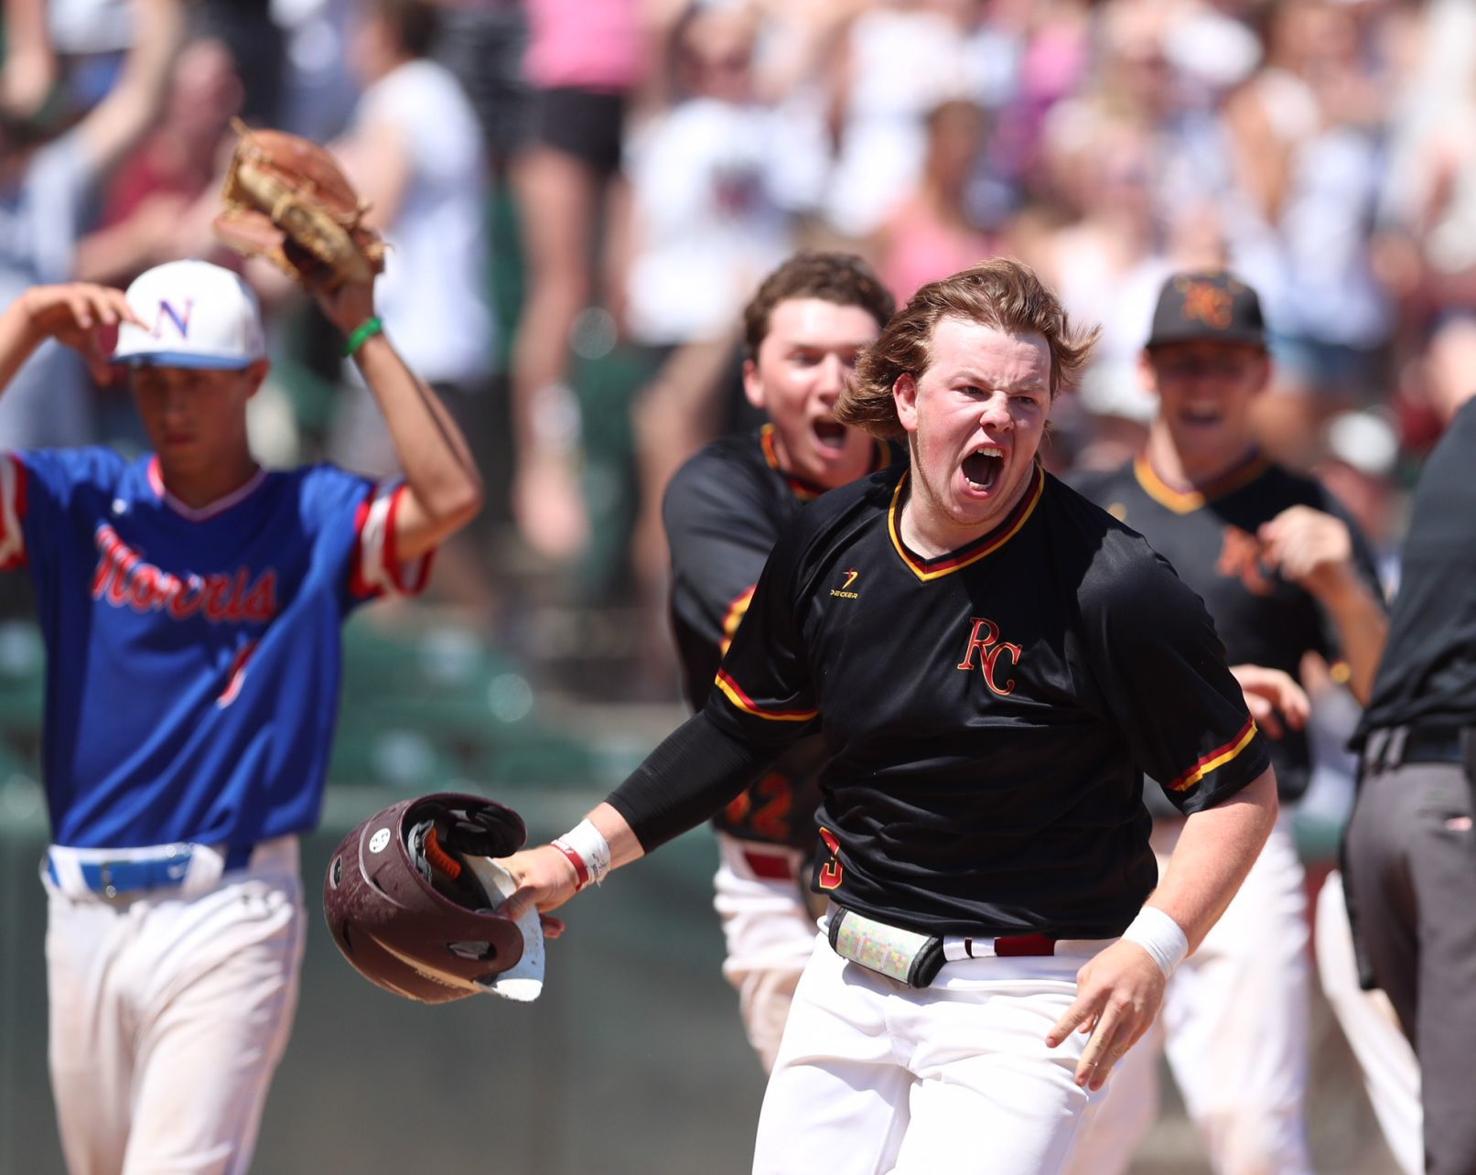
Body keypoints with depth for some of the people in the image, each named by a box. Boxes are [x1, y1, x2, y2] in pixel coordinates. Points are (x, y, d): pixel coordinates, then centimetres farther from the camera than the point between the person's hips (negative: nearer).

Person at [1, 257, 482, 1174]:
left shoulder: (314, 518, 2)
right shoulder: (81, 500, 8)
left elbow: (452, 497, -16)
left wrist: (364, 333, -12)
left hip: (230, 916, -4)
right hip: (85, 913, 4)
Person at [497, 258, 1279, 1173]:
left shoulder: (1108, 586, -15)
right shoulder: (830, 544, 2)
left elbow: (1242, 788, -11)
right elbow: (743, 727, 18)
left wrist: (1152, 948, -24)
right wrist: (579, 857, 16)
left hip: (1027, 1000, -6)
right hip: (853, 984, 6)